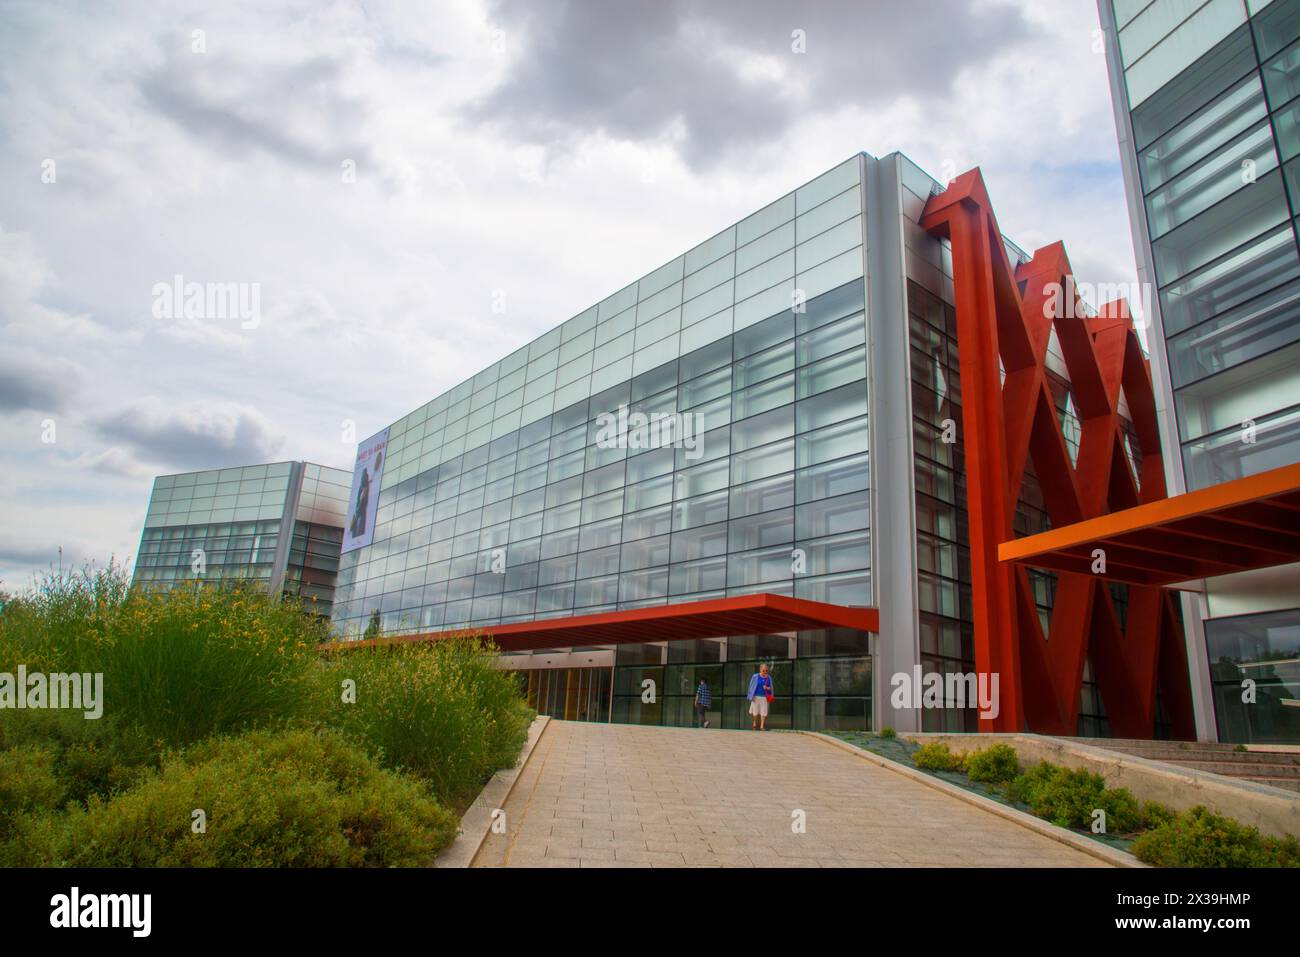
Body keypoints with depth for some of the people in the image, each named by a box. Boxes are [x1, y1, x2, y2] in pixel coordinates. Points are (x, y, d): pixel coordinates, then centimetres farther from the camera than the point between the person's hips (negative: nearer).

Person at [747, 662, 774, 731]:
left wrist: (767, 688, -11)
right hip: (756, 696, -1)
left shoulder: (769, 678, 3)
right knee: (756, 711, 5)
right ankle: (755, 724, 29)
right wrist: (751, 696, -2)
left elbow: (771, 688, 12)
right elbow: (751, 686, 1)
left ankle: (762, 726, 4)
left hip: (765, 697, 1)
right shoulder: (755, 676, -4)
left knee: (764, 712, -3)